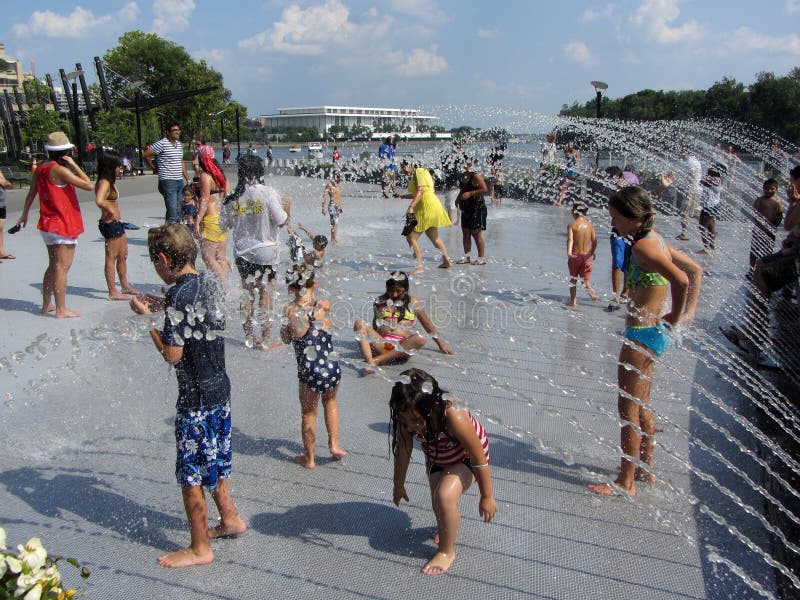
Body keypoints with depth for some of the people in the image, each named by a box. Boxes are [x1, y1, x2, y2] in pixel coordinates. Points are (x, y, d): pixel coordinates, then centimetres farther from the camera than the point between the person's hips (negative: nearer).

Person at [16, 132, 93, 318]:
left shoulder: (40, 169, 9)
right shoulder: (60, 170, -17)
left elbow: (31, 193, 20)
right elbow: (88, 185, -22)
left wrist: (25, 214, 33)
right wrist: (74, 165, -14)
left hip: (48, 224, 9)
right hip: (64, 225, -9)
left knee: (53, 266, 19)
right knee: (62, 268, -4)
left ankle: (46, 305, 26)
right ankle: (61, 309, -1)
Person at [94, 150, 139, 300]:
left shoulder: (109, 182, 13)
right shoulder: (104, 183, -18)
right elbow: (99, 201, -35)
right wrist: (111, 211, -23)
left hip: (116, 223, 10)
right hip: (110, 224, -10)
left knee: (123, 255, 19)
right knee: (111, 258, -2)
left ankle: (125, 285, 32)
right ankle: (113, 292, 5)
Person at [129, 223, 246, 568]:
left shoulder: (178, 296, -21)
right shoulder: (209, 284, 4)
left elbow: (172, 354, -21)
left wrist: (148, 318, -10)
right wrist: (162, 308, 9)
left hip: (196, 398, -8)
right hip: (220, 388, 8)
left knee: (190, 474, 7)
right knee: (214, 462, 24)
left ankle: (200, 548, 22)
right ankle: (230, 519, 40)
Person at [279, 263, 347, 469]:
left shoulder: (289, 311, -10)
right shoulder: (324, 305, -8)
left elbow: (286, 338, 1)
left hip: (309, 374, -1)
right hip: (332, 370, 1)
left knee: (309, 413, 23)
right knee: (330, 401, 33)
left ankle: (309, 458, 39)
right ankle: (334, 445, 33)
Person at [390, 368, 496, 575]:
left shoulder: (454, 417, -44)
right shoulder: (408, 419, -30)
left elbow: (480, 459, -30)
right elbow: (402, 452, -10)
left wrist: (487, 497, -17)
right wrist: (398, 485, 4)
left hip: (465, 459, -5)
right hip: (436, 458, 5)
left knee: (445, 496, -25)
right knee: (438, 504, 9)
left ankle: (447, 551, 0)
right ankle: (449, 525, 47)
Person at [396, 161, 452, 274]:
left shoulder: (418, 173, -11)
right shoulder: (415, 175, 18)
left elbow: (420, 192, -23)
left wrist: (411, 207, -32)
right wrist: (402, 196, 27)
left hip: (427, 207, -11)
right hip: (433, 206, 11)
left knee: (411, 237, -11)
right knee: (434, 237, 23)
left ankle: (419, 266, -14)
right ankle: (447, 261, 31)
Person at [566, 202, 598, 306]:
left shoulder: (572, 225, -8)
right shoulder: (590, 224, 2)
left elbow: (570, 239, -22)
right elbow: (594, 240, 5)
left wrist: (569, 252, -32)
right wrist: (593, 252, 20)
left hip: (575, 255, -2)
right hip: (587, 255, 3)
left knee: (573, 279, 13)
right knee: (586, 279, 11)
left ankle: (573, 301, 17)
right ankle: (591, 292, -19)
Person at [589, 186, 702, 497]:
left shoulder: (642, 246, -21)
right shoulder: (655, 239, 8)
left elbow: (681, 280, -32)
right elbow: (696, 270, 15)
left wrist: (674, 316, -17)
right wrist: (688, 311, 9)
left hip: (642, 334, -10)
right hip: (652, 331, 10)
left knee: (628, 409, 2)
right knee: (641, 406, 21)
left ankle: (625, 482, 14)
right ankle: (645, 468, 36)